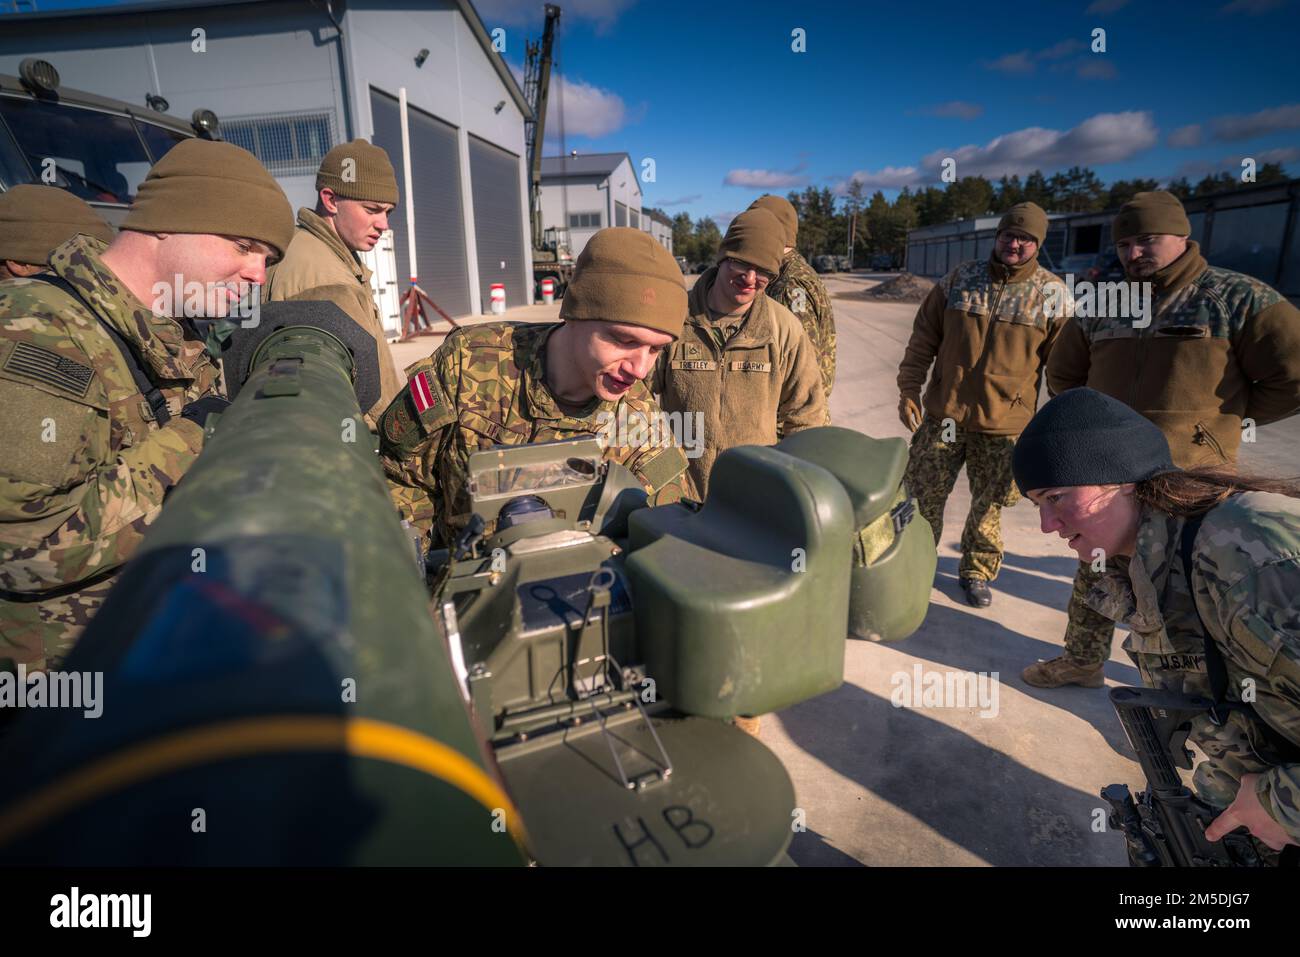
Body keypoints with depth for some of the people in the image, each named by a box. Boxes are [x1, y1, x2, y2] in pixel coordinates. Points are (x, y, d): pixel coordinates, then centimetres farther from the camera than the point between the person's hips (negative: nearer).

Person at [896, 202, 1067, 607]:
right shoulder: (959, 279, 2)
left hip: (1005, 425, -1)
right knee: (924, 495, 9)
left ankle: (976, 572, 32)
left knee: (988, 506, 11)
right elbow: (922, 340, 7)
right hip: (944, 414, 1)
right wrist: (908, 390, 1)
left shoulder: (1053, 294, -2)